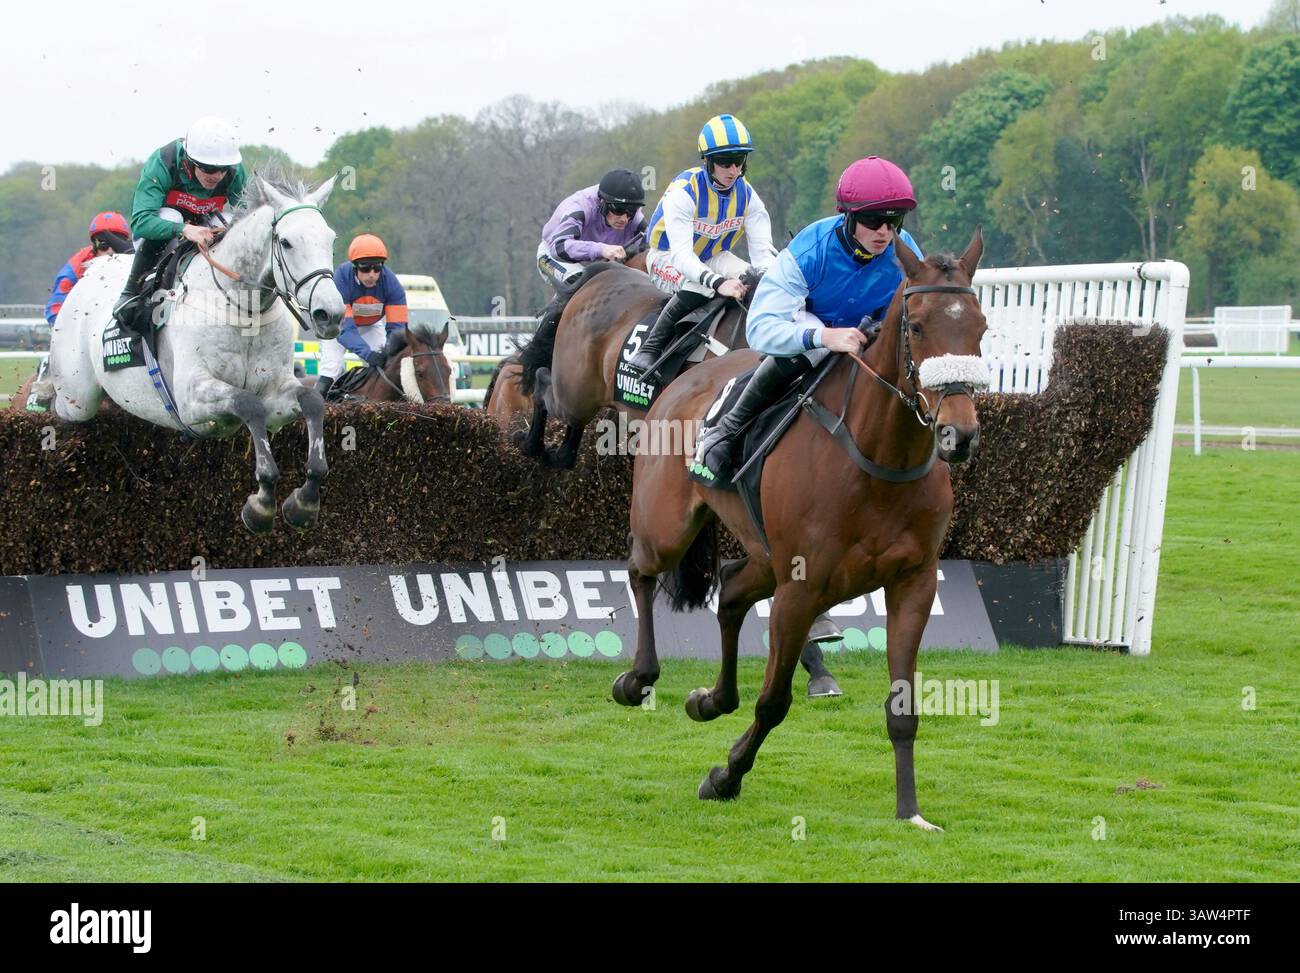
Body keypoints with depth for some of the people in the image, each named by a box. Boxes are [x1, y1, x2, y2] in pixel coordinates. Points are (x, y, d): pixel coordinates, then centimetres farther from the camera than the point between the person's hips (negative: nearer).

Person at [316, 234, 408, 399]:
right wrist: (367, 353, -53)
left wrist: (390, 349, -50)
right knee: (331, 366, -21)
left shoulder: (390, 282, -28)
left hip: (369, 327, 3)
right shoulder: (341, 280, -38)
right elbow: (344, 328, -41)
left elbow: (396, 326, -28)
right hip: (337, 323, -3)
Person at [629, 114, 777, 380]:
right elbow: (681, 255, -38)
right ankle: (649, 351, -29)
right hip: (668, 259, -5)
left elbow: (763, 250, -16)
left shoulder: (746, 195, -12)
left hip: (713, 257, 5)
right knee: (698, 289, -38)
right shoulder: (683, 191, -29)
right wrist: (718, 283, -53)